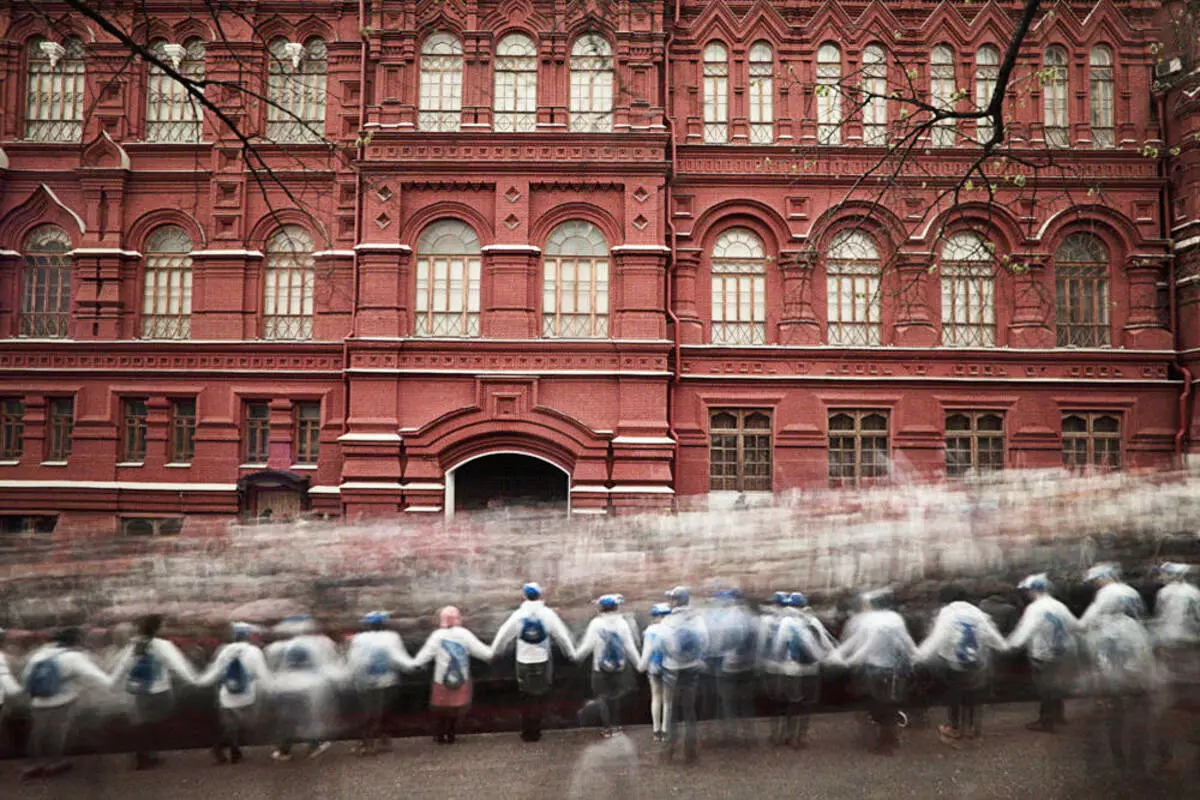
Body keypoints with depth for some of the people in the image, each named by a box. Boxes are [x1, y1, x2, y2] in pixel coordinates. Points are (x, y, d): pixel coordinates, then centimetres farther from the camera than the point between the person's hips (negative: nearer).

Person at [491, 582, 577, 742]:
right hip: (543, 662, -1)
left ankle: (526, 733, 19)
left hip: (524, 663, 1)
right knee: (538, 697, 20)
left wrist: (493, 652, 17)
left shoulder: (518, 615, -9)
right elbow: (562, 635, -2)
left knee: (527, 697, 17)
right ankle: (534, 733, 27)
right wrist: (571, 653, 12)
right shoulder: (548, 614, -10)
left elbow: (503, 636, -1)